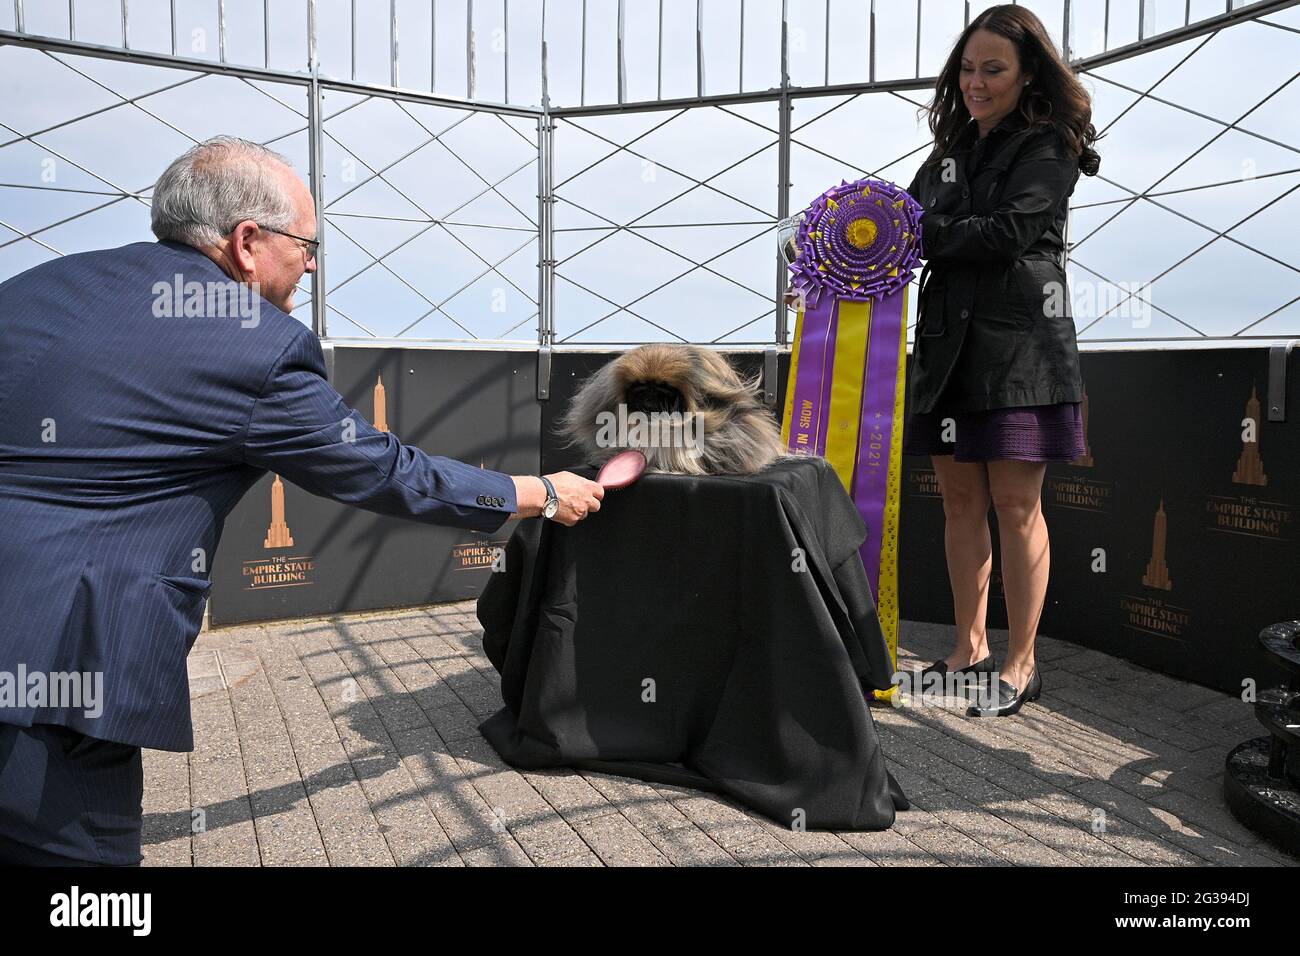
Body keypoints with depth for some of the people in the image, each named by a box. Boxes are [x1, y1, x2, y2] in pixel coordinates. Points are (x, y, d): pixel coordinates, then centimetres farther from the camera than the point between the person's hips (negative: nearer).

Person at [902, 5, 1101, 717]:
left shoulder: (1049, 148, 0)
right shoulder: (953, 147, 19)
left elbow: (1008, 232, -14)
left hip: (1019, 343, -6)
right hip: (948, 340, 6)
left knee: (1015, 505, -3)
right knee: (960, 499, 8)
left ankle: (1020, 665, 9)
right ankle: (970, 649, 20)